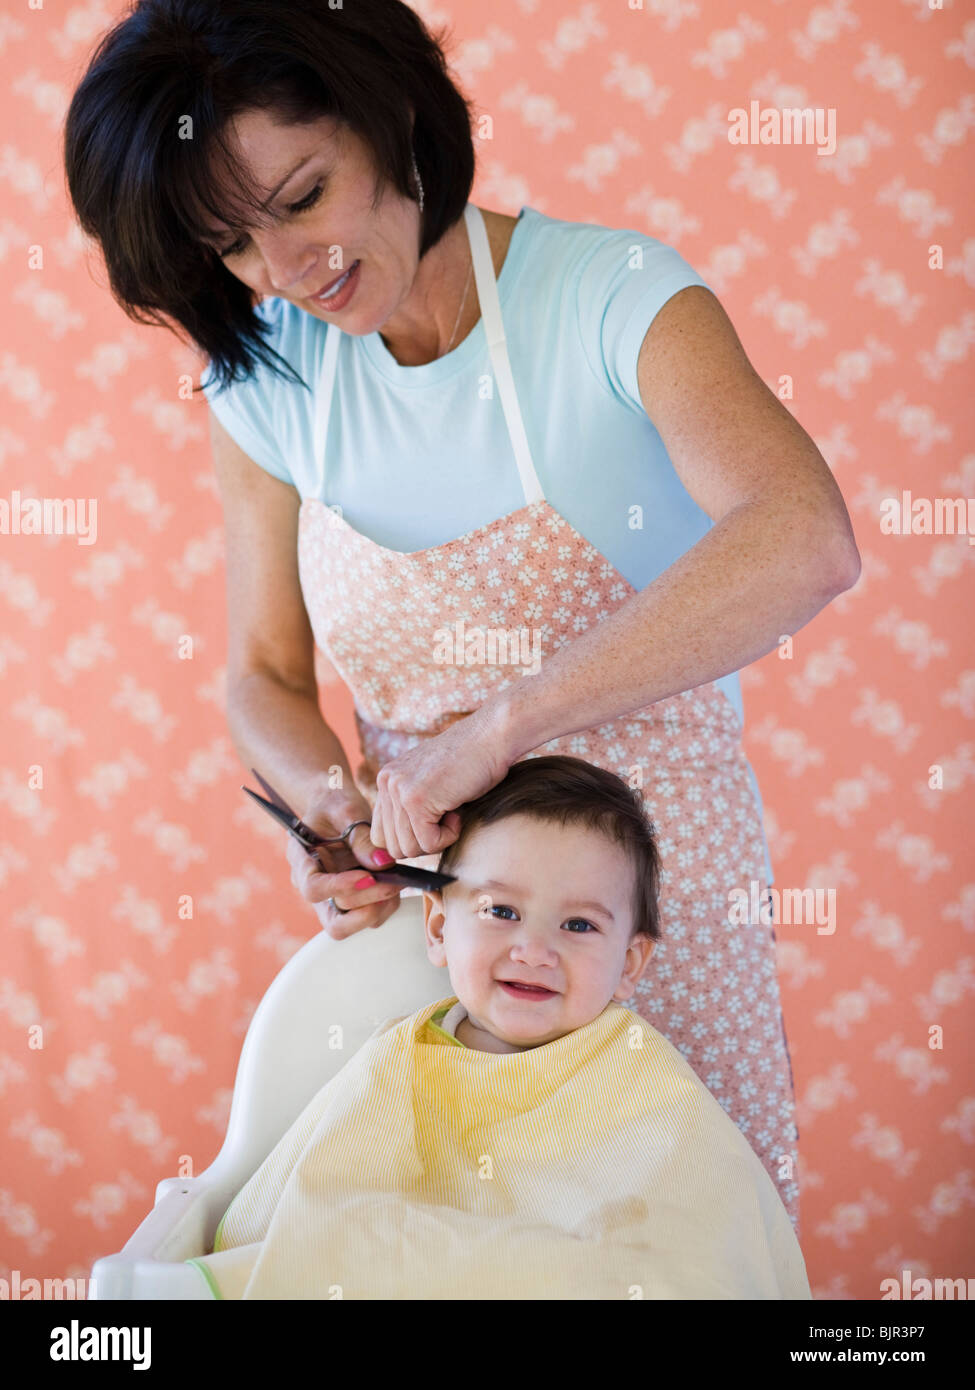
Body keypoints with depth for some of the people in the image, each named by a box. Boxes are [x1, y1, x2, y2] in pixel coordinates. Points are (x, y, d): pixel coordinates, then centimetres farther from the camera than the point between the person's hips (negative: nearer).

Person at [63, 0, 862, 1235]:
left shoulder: (610, 295, -17)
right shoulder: (265, 380, -3)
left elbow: (804, 543, -35)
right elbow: (265, 677, 4)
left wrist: (493, 728, -36)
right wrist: (338, 805, -17)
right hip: (422, 889, 3)